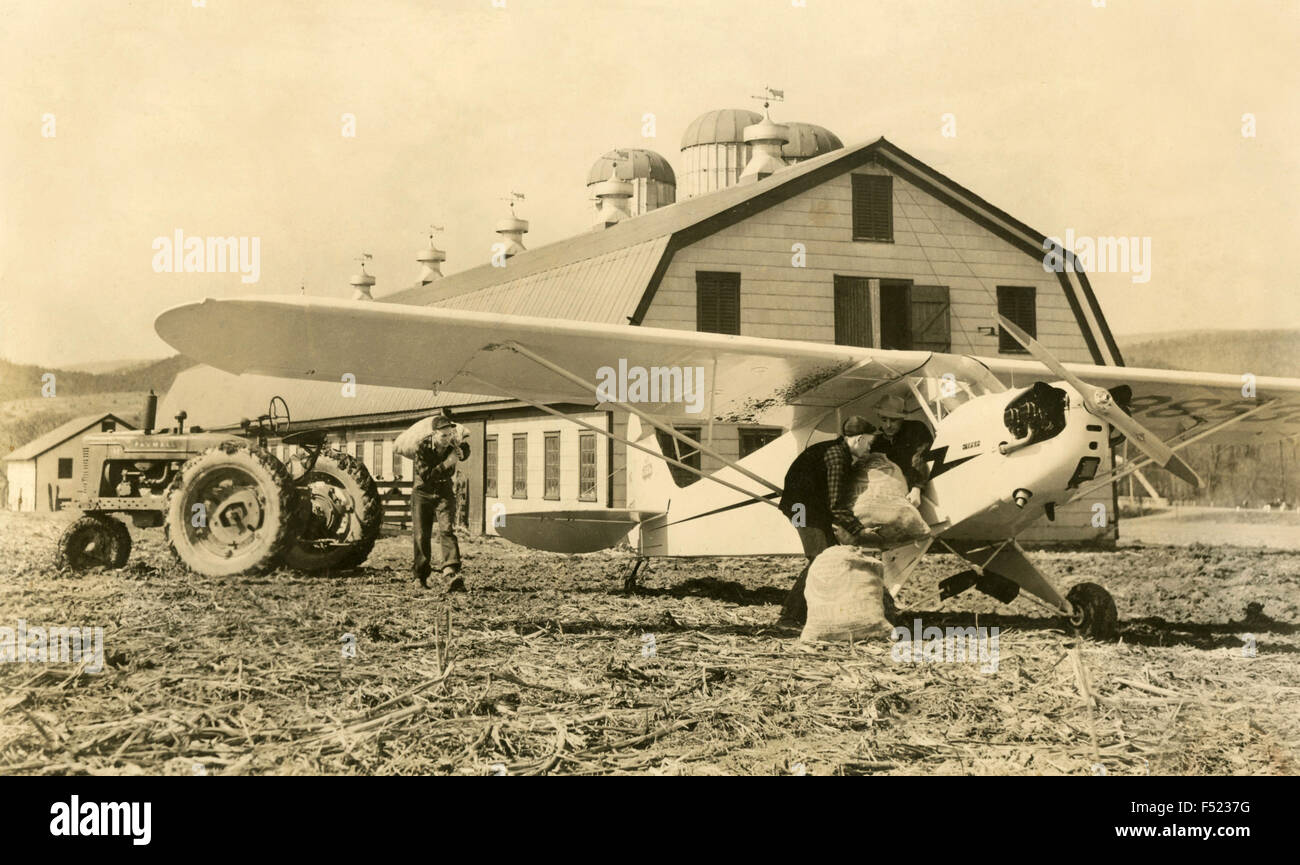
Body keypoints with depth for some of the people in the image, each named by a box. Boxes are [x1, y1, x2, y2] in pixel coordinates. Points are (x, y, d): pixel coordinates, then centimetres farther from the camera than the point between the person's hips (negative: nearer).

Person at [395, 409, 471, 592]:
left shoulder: (453, 444, -12)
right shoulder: (422, 447, -23)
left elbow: (465, 453, 13)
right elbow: (426, 476, -30)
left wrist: (461, 452, -9)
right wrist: (447, 464, -35)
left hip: (444, 491, 1)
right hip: (423, 492, -1)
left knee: (447, 531, -17)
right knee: (421, 536, 3)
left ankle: (450, 575, -30)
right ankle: (421, 575, 22)